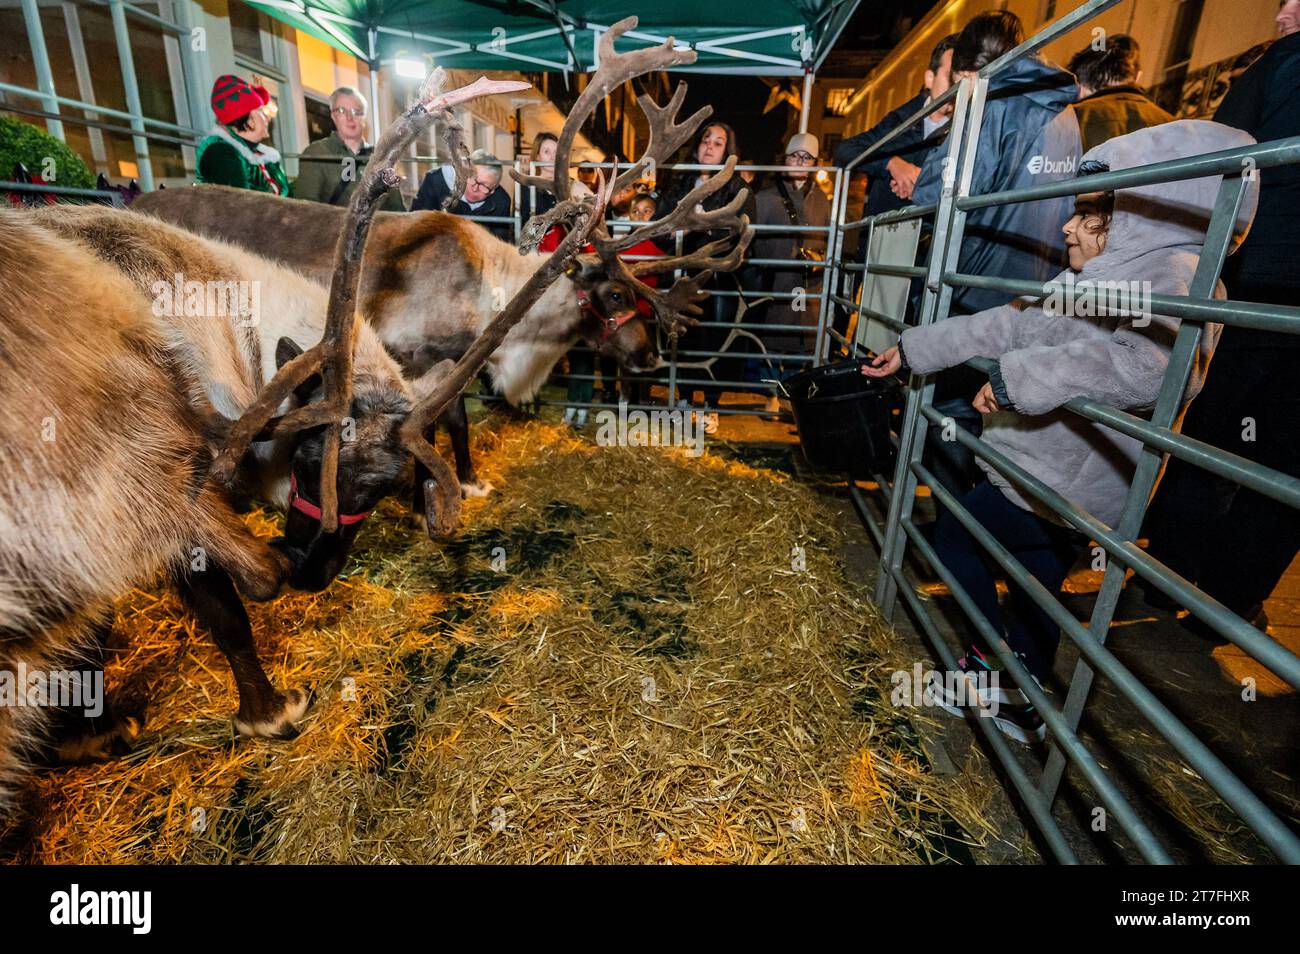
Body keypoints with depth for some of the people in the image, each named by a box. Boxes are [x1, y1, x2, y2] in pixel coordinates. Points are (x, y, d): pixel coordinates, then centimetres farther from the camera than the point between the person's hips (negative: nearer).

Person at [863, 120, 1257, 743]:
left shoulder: (1170, 277, -20)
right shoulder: (1105, 277, 11)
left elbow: (1155, 361, -41)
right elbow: (1004, 326, 10)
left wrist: (1017, 377, -37)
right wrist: (913, 349, 9)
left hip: (1052, 484, -9)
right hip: (1065, 482, 10)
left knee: (954, 534, 7)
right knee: (1037, 585, 19)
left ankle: (997, 658, 19)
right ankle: (1022, 703, 36)